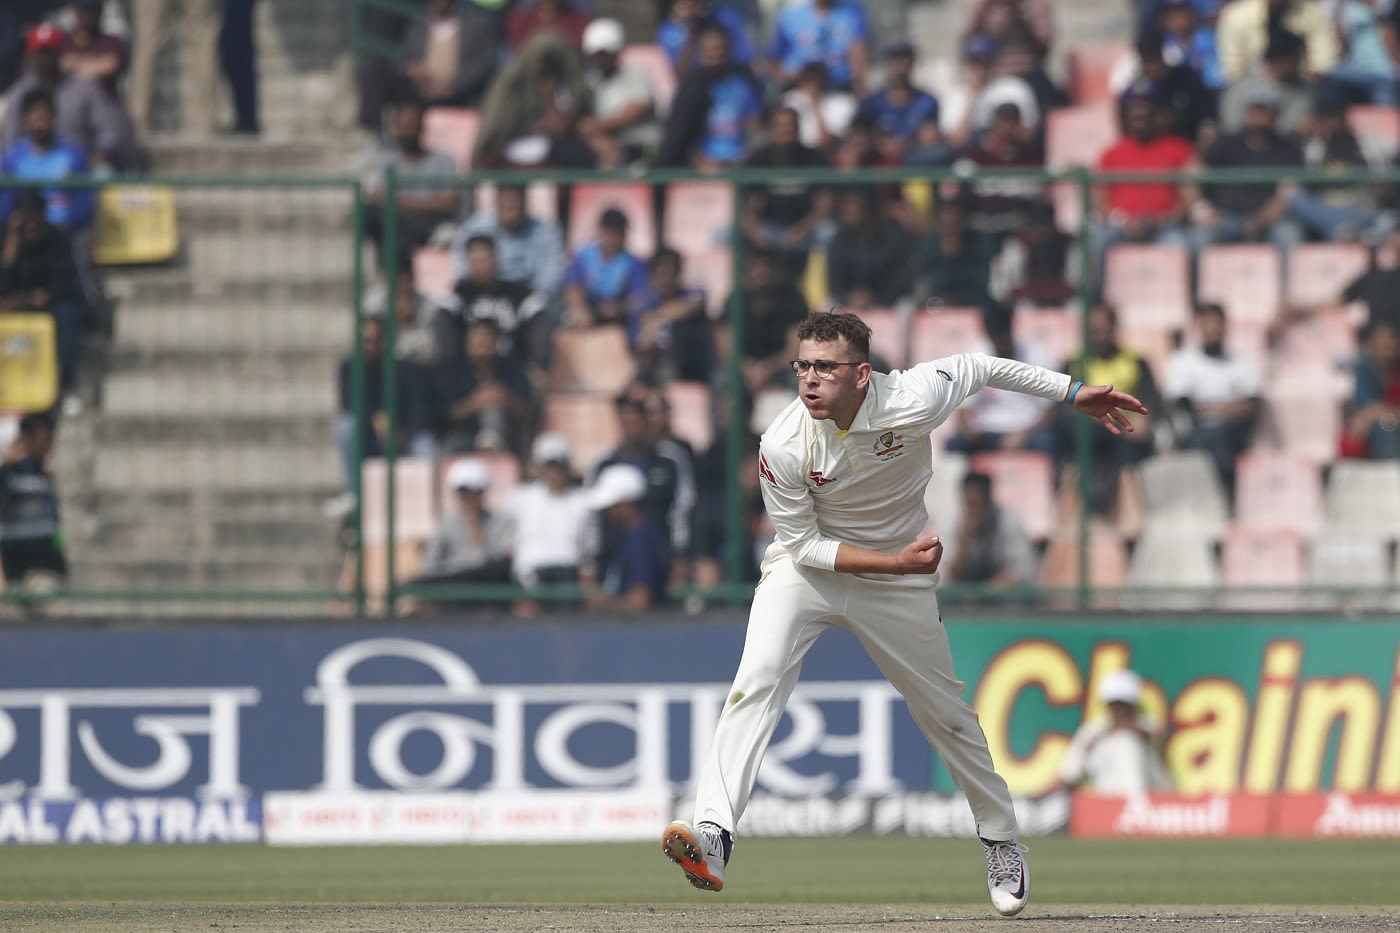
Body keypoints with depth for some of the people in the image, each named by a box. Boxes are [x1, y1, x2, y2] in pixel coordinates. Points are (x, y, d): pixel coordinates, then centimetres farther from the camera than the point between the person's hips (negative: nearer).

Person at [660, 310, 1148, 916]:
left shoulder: (912, 401, -27)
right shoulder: (782, 447, -27)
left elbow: (978, 368, -6)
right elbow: (805, 546, -17)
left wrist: (1072, 394, -1)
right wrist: (897, 561, -27)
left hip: (900, 578, 1)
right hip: (807, 568, -1)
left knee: (946, 714, 12)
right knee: (758, 679, -25)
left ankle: (1001, 842, 33)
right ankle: (713, 833, -33)